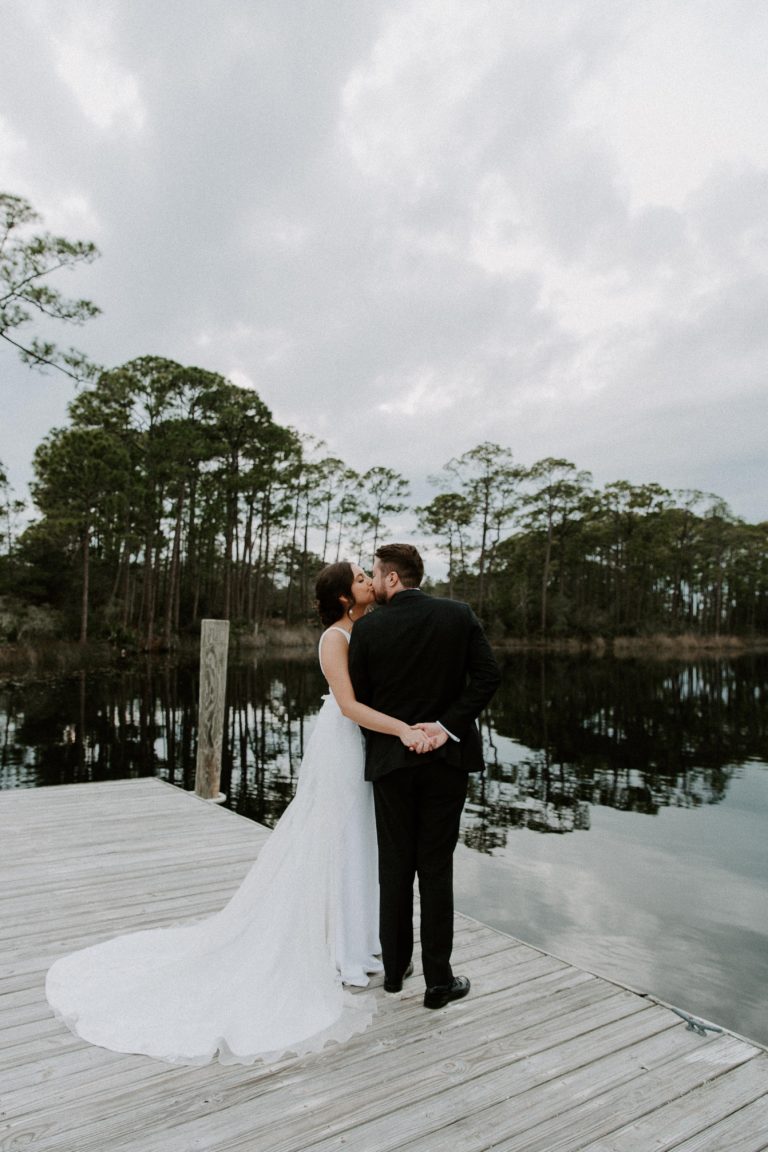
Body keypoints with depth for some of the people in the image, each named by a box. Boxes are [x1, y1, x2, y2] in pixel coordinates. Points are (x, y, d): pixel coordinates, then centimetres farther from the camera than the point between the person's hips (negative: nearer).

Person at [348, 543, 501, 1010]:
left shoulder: (367, 628, -8)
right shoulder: (459, 614, -4)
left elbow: (358, 698, -2)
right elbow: (489, 675, -11)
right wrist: (447, 725, -11)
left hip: (390, 760, 0)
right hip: (446, 759, 1)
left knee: (395, 866, 14)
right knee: (436, 867, 9)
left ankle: (395, 966, 27)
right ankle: (438, 979, 15)